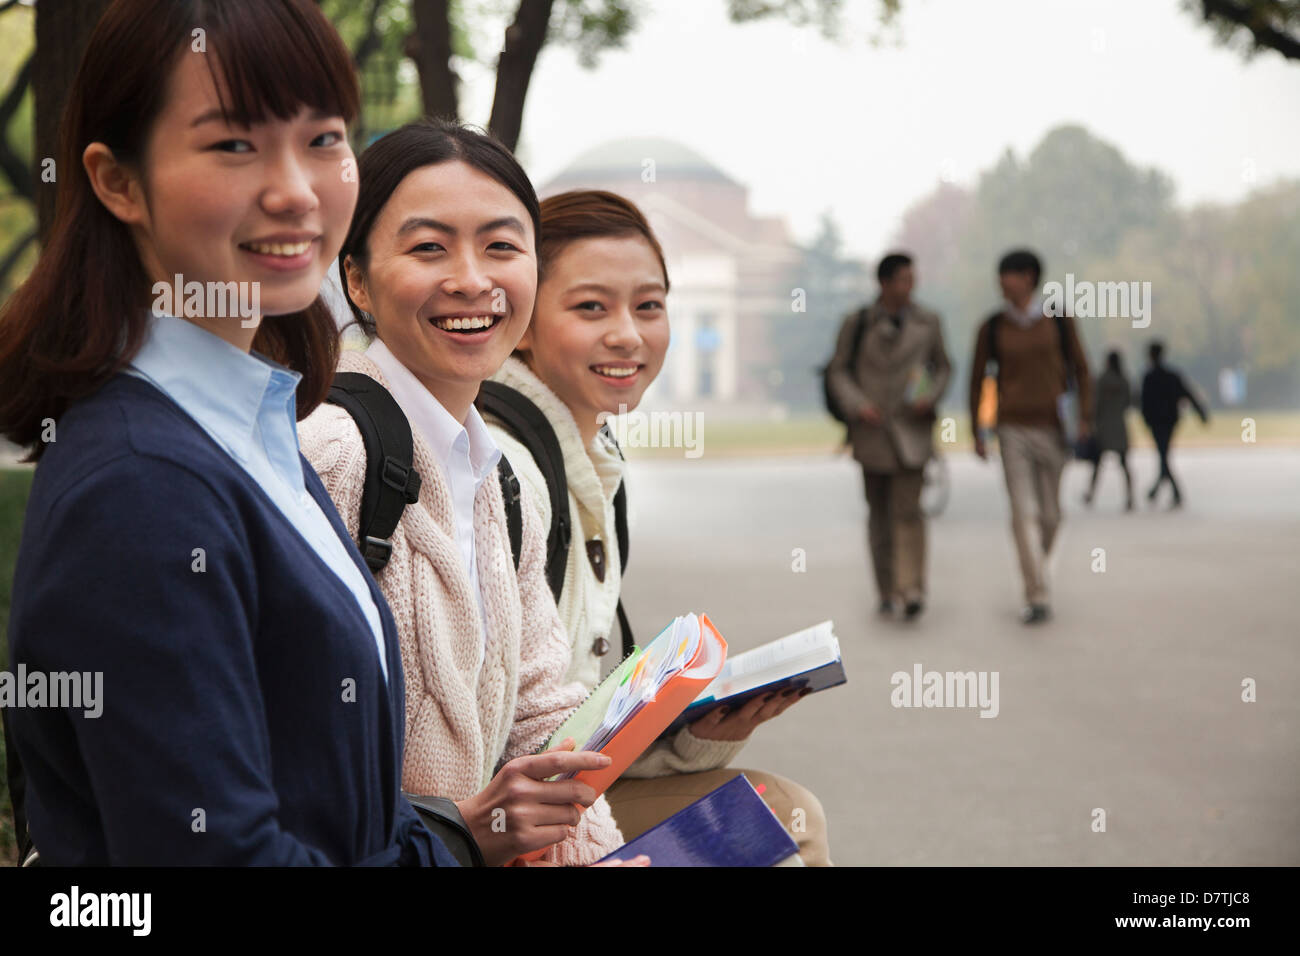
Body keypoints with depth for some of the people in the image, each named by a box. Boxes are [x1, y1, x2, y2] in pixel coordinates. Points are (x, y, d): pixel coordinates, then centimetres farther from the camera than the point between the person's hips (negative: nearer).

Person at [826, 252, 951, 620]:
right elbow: (839, 370, 4)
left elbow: (943, 367, 13)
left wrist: (931, 397, -6)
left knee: (908, 509, -12)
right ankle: (886, 590, 18)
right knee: (879, 510, 8)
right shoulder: (857, 323, 0)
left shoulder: (927, 323, 4)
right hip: (872, 426, 1)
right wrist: (857, 404, -11)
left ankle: (911, 590, -15)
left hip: (911, 428, -1)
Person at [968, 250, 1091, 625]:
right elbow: (977, 379, 7)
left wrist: (1085, 417, -4)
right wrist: (977, 433, 5)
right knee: (1023, 512, -11)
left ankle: (1037, 562, 38)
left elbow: (1080, 369, 6)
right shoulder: (992, 327, 1)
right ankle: (1038, 597, -13)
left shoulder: (1059, 321, 0)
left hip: (1052, 428, 1)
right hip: (1013, 429, -1)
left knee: (1049, 514, 8)